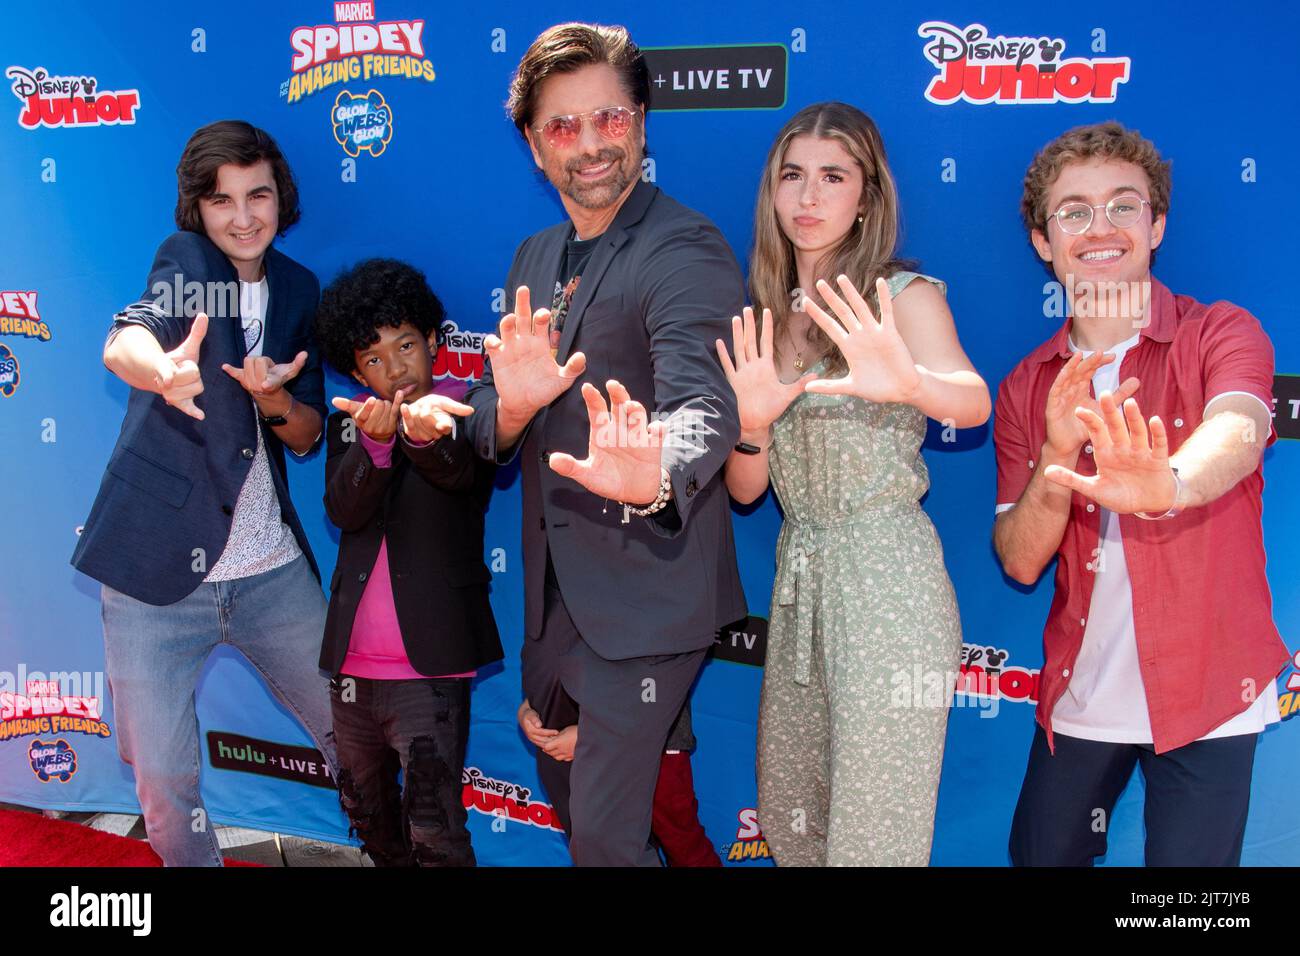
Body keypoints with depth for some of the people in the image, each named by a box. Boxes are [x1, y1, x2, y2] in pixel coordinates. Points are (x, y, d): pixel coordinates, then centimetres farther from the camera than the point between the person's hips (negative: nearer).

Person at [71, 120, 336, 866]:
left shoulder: (296, 289, 9)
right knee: (165, 788, 3)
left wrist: (275, 398, -12)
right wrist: (165, 369, -52)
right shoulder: (183, 262, -5)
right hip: (159, 577, -3)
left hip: (275, 573, 4)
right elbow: (124, 340, -28)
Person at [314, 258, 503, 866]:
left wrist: (425, 432, -51)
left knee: (434, 829, -9)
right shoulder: (348, 424, 8)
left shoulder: (463, 415, -4)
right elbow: (345, 510, -10)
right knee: (366, 811, 23)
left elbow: (460, 474, -27)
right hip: (352, 663, 6)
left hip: (430, 667, -5)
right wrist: (376, 440, -31)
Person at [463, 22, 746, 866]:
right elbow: (489, 431, 5)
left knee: (606, 835, -2)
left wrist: (654, 478, -57)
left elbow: (704, 403, -33)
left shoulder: (686, 251, -17)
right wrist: (513, 404, -20)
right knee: (563, 791, 26)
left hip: (643, 597, -8)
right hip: (553, 595, 8)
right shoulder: (535, 261, 8)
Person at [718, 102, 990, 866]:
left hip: (886, 577, -6)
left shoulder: (903, 295, -6)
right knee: (789, 820, 17)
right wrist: (750, 421, -16)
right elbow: (746, 489, 6)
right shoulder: (769, 316, 9)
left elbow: (974, 402, -27)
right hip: (800, 575, 6)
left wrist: (909, 383, -49)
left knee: (874, 832, 0)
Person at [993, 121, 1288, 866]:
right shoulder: (1029, 386, 3)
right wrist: (1059, 454, -21)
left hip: (1206, 694, -3)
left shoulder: (1222, 335, -6)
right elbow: (1020, 560, -3)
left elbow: (1237, 433, -29)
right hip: (1080, 691, 3)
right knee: (1040, 854, 15)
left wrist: (1166, 484, -52)